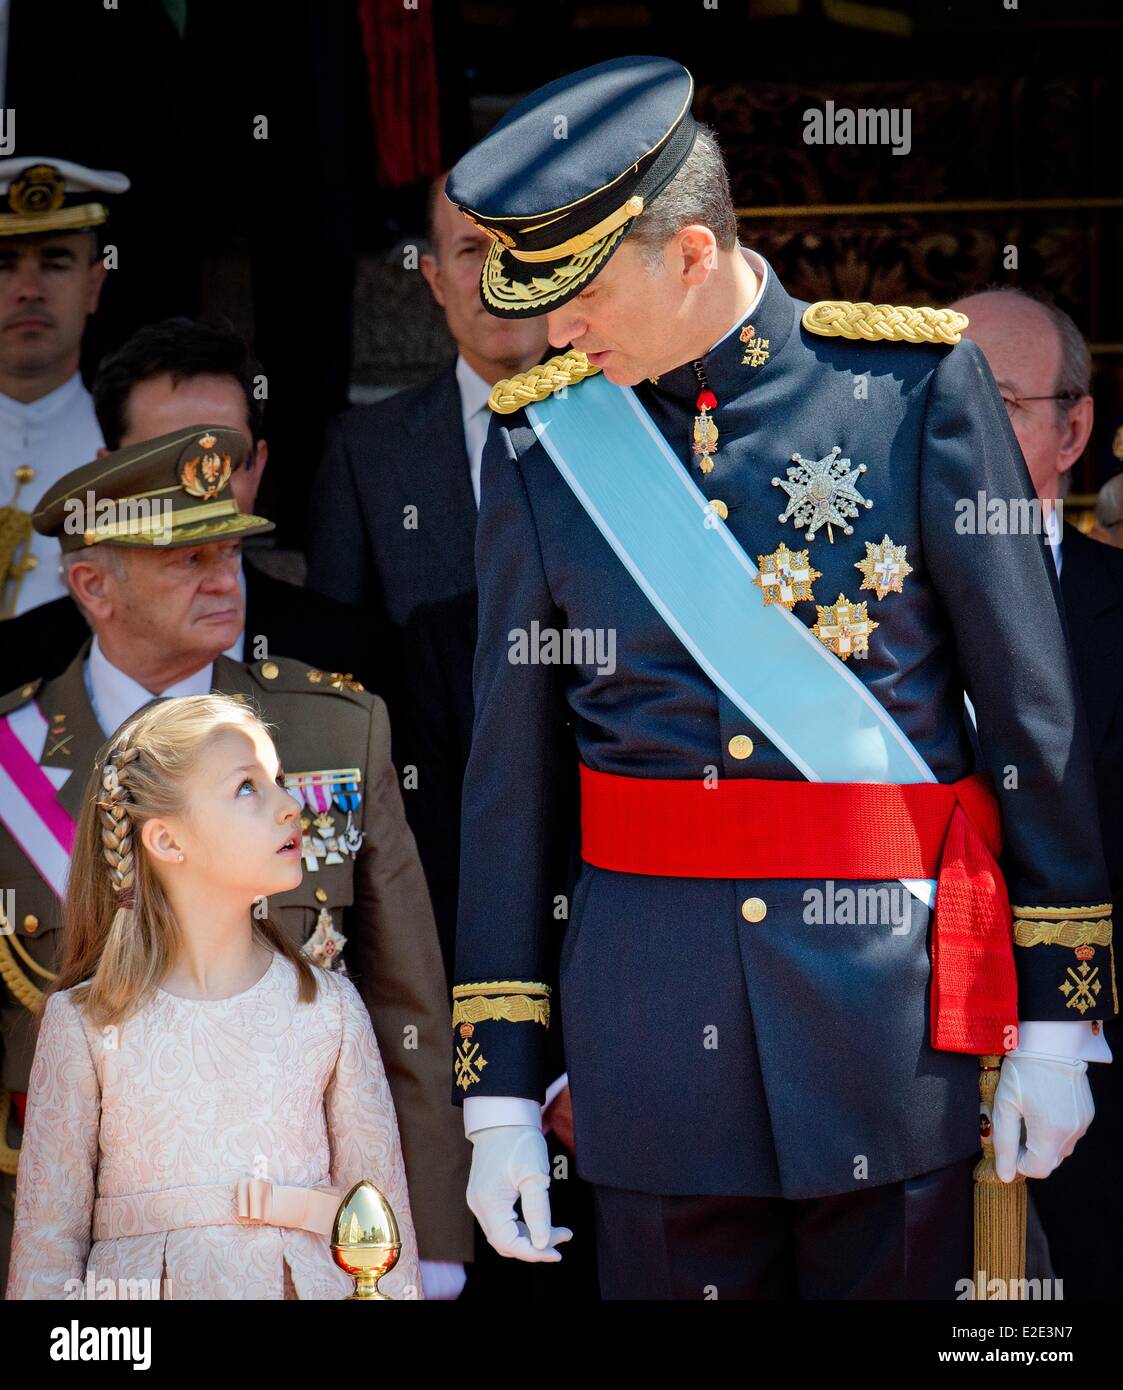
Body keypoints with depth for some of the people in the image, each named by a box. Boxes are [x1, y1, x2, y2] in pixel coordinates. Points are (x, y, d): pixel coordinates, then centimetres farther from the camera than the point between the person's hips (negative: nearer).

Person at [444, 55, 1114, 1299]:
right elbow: (508, 778, 5)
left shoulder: (915, 385, -4)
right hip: (652, 1011, 2)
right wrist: (497, 1094, 3)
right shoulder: (542, 438, 3)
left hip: (891, 1002, -1)